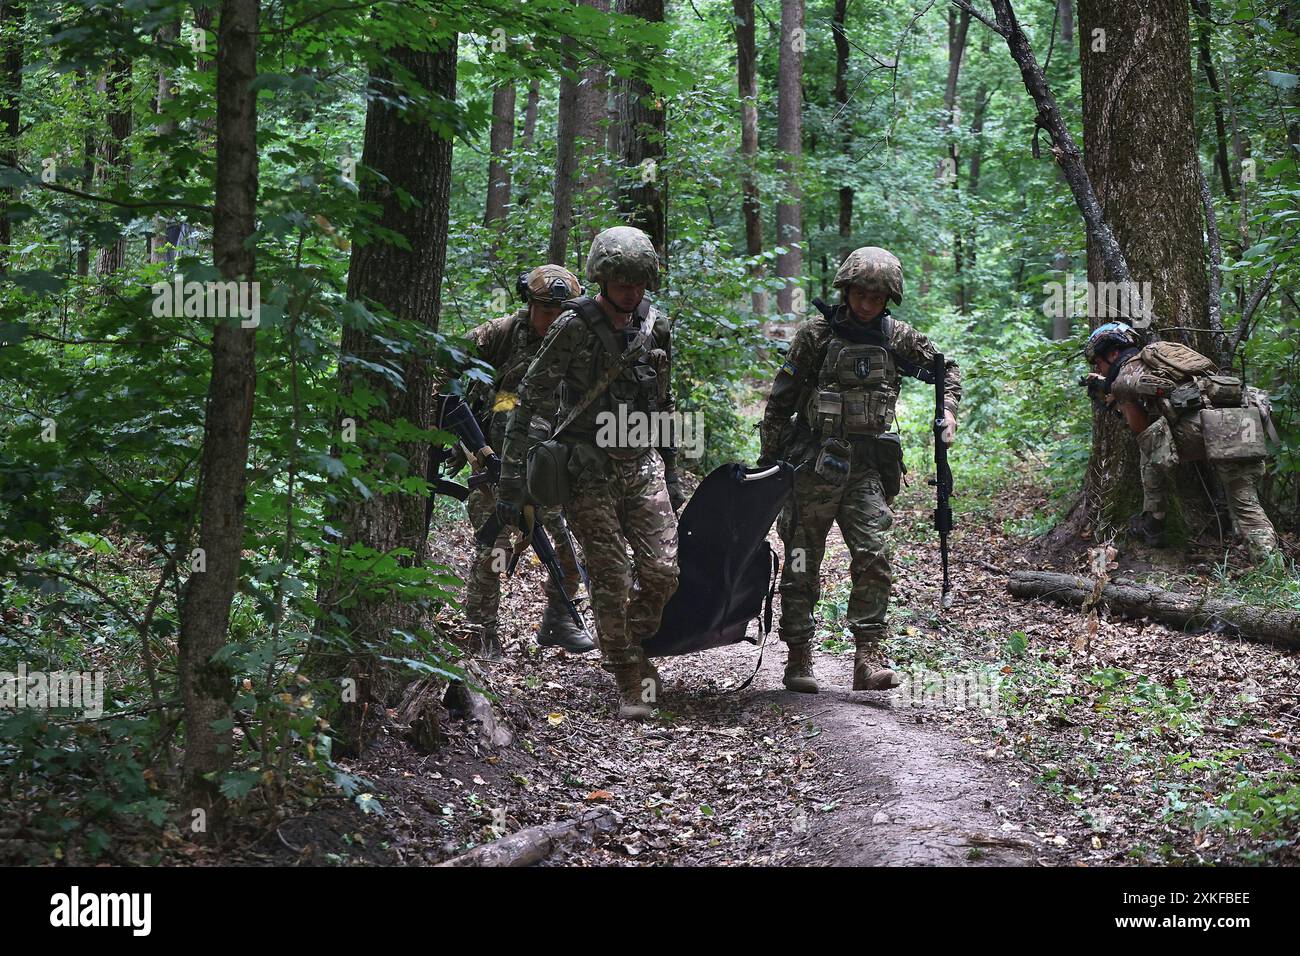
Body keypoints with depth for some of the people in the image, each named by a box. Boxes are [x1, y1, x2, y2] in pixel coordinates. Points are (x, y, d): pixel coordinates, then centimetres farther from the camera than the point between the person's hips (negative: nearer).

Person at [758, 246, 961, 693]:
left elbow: (946, 368, 21)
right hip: (814, 463, -2)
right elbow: (780, 400, 1)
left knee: (873, 556, -12)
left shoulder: (897, 337, 6)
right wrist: (768, 460, 0)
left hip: (866, 466, 2)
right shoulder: (816, 334, -2)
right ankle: (798, 657, 14)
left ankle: (868, 657, -11)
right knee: (803, 564, 4)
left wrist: (948, 410, 3)